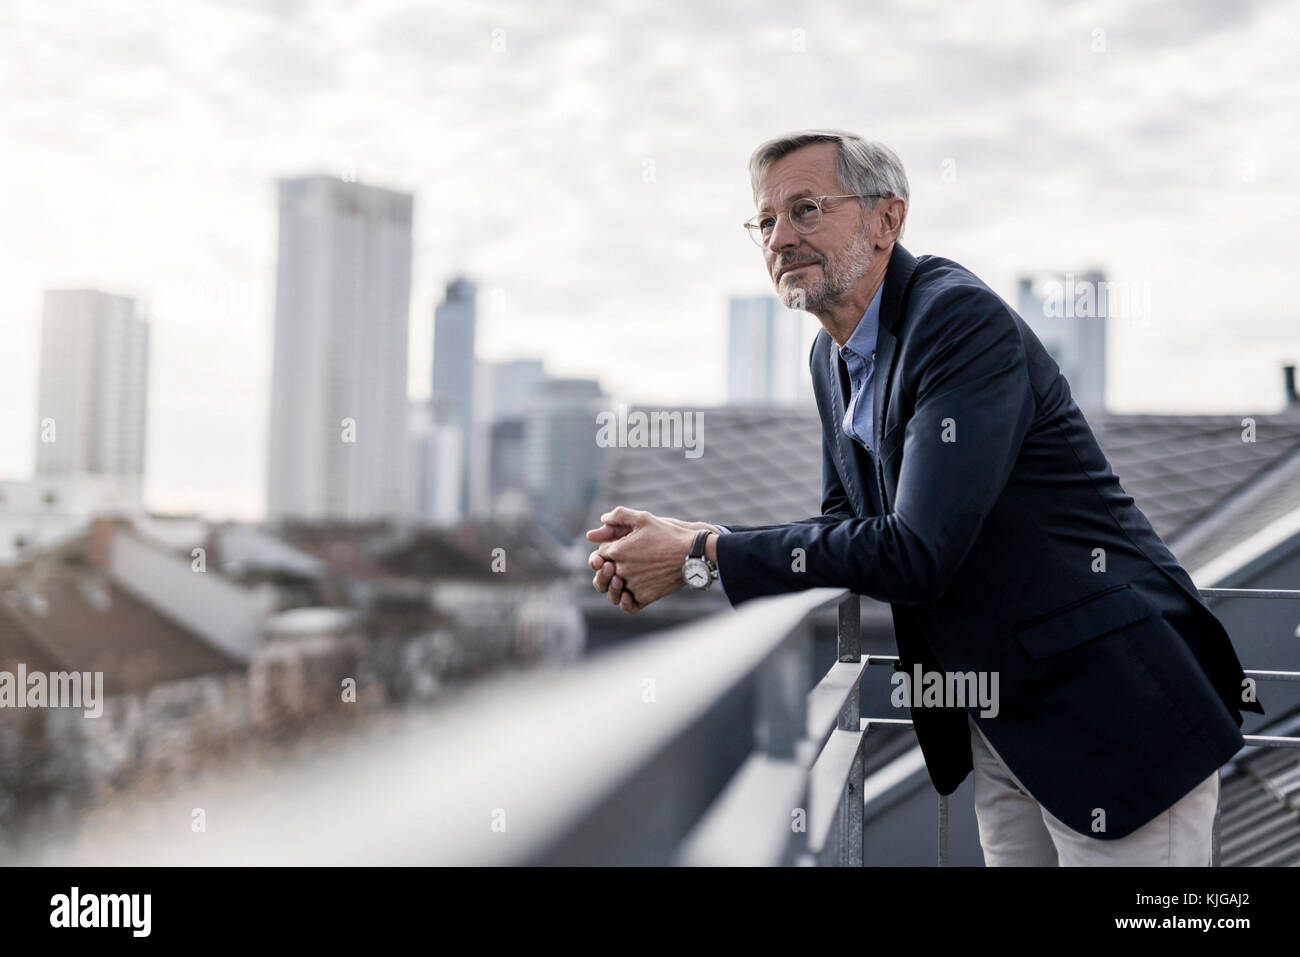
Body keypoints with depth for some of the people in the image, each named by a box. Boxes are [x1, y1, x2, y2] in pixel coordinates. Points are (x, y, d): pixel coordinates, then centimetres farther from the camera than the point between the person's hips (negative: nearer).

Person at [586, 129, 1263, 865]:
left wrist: (703, 556, -21)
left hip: (1107, 709, -8)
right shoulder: (834, 355, 7)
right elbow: (848, 525, 10)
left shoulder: (962, 319, -21)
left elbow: (915, 552, -27)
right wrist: (674, 545, -5)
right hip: (996, 720, 9)